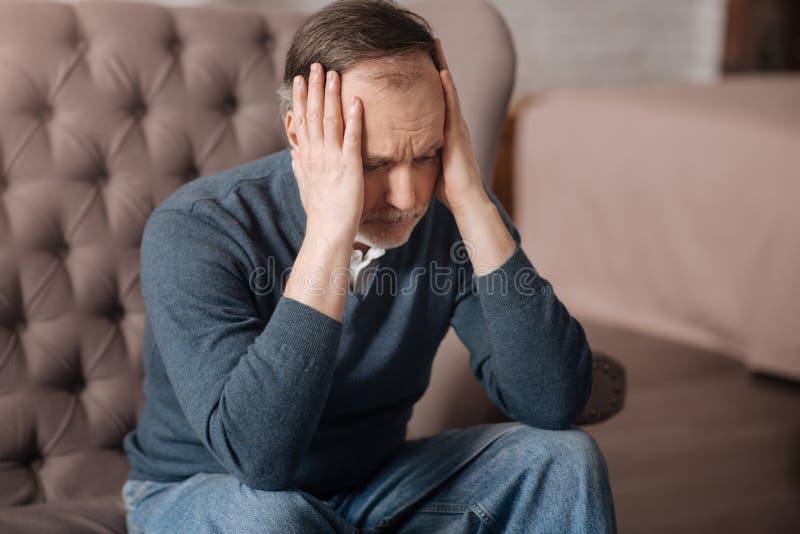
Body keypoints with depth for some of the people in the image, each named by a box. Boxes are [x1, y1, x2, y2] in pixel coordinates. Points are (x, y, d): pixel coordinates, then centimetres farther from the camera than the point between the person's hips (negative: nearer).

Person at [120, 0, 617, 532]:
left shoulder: (451, 212, -15)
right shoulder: (193, 231, -26)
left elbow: (554, 404, -25)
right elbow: (259, 455, -38)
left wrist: (472, 202, -31)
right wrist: (329, 231, -42)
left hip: (373, 486, 3)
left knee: (562, 457, -18)